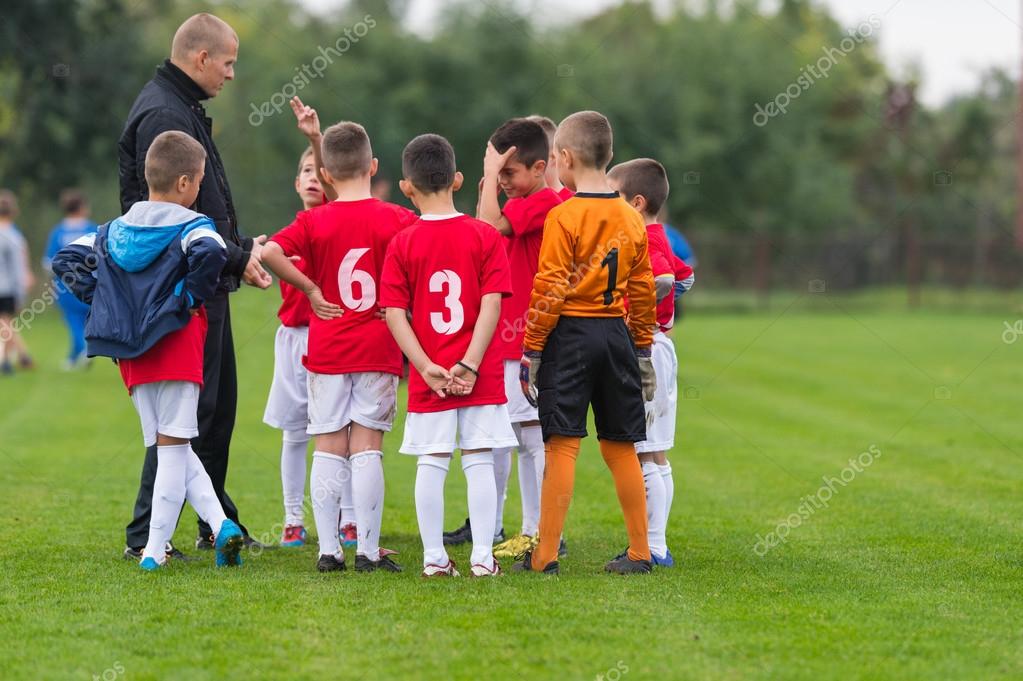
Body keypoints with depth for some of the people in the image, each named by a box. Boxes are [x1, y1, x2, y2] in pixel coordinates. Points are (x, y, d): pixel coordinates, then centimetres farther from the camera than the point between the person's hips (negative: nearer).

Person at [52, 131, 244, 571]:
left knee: (171, 448, 12)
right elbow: (210, 253, -28)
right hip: (176, 345, -5)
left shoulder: (115, 229, 13)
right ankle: (155, 550, -4)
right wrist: (192, 298, -13)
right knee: (173, 446, -1)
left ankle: (219, 523, 2)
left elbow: (66, 260, 12)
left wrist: (101, 299, 9)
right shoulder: (190, 226, -6)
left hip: (132, 354, 5)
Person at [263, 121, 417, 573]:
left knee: (329, 450, 6)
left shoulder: (314, 221, -3)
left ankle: (328, 549, 4)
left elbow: (271, 252, -17)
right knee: (367, 448, 1)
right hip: (378, 349, -1)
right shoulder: (397, 219, -3)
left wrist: (310, 289, -7)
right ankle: (368, 551, -1)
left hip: (326, 349, 1)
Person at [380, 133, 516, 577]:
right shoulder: (484, 236, -2)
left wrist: (427, 368, -9)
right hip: (480, 376, 0)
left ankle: (434, 558, 7)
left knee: (430, 465, 5)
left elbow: (395, 314, -7)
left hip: (429, 376, 0)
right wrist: (469, 365, -11)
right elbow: (491, 305, -9)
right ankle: (483, 558, 3)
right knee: (479, 462, 4)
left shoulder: (402, 245, -2)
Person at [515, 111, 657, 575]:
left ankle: (545, 555, -4)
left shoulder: (563, 217, -10)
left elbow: (548, 291, -12)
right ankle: (640, 551, 14)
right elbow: (643, 292, 11)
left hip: (570, 334, -5)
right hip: (617, 335, 5)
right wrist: (643, 353, 18)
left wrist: (531, 351, -7)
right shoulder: (631, 220, 7)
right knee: (621, 447, 11)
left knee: (562, 444, -5)